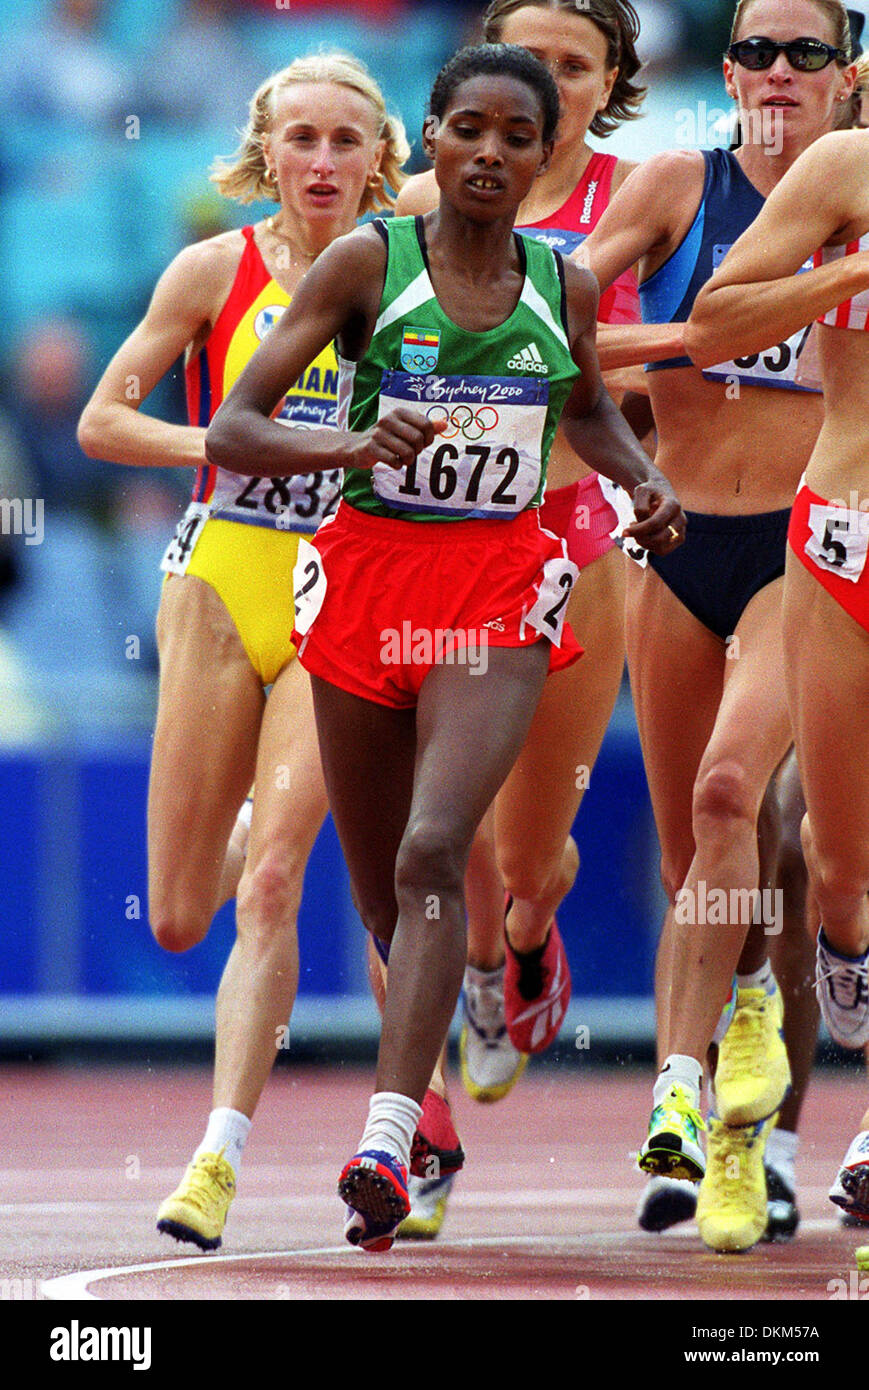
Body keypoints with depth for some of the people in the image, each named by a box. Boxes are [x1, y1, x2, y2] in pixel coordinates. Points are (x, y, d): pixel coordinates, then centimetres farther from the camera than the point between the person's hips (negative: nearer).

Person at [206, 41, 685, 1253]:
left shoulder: (565, 287, 4)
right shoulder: (366, 264, -4)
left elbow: (590, 411, 27)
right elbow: (230, 431, -8)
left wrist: (646, 482, 6)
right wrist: (350, 446, -26)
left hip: (499, 586, 0)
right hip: (369, 567, 1)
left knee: (434, 851, -21)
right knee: (377, 883, 11)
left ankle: (387, 1140, -30)